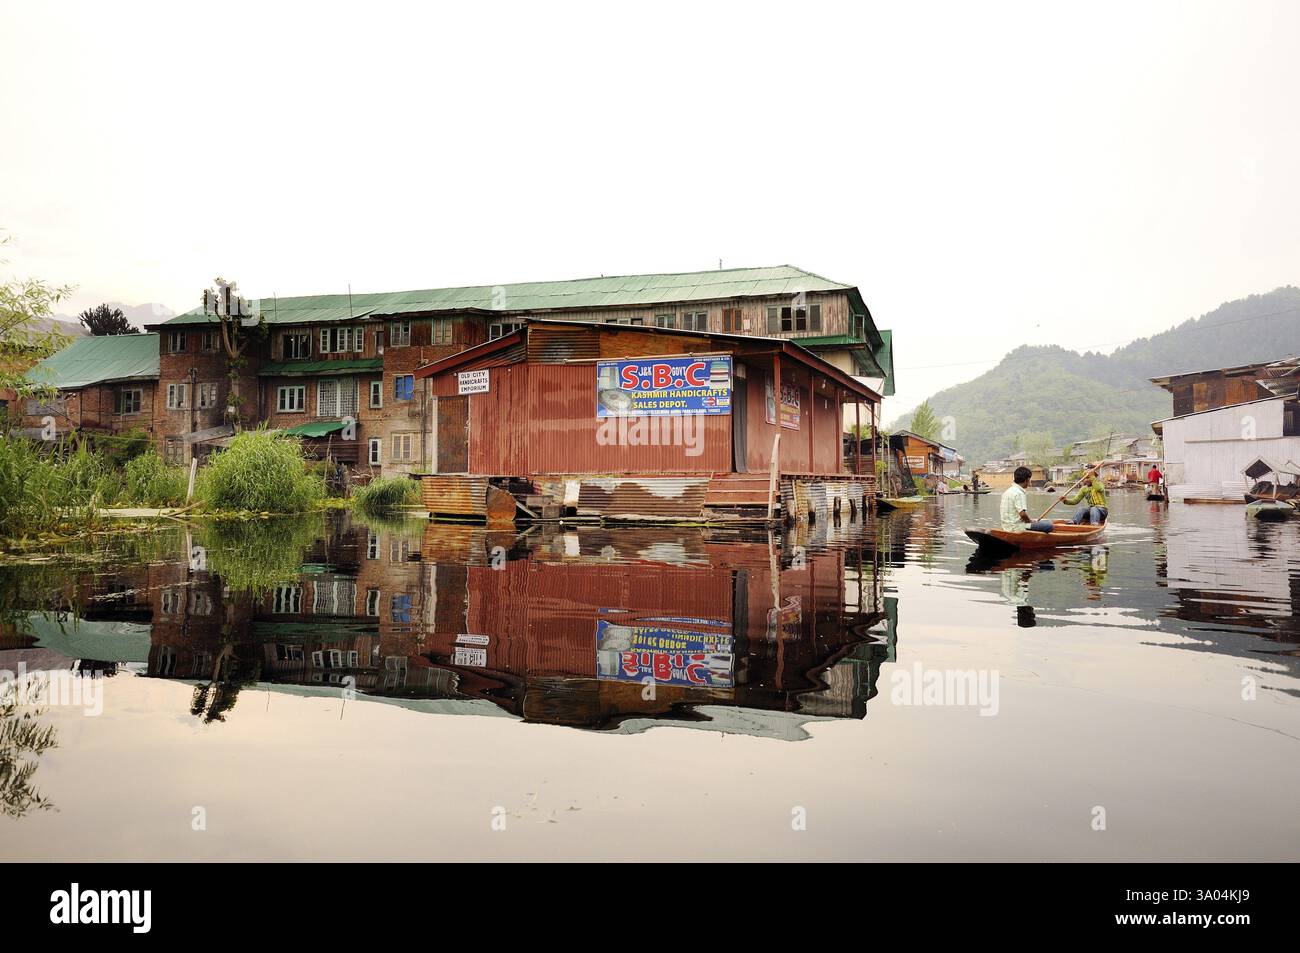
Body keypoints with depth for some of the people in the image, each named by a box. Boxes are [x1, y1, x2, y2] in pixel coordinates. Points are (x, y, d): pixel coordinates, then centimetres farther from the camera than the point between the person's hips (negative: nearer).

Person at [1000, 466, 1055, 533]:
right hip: (1017, 527, -10)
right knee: (1049, 525, -12)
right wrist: (1030, 521, -5)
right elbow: (1022, 514, -25)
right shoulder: (1019, 493, -16)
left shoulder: (1008, 491, 13)